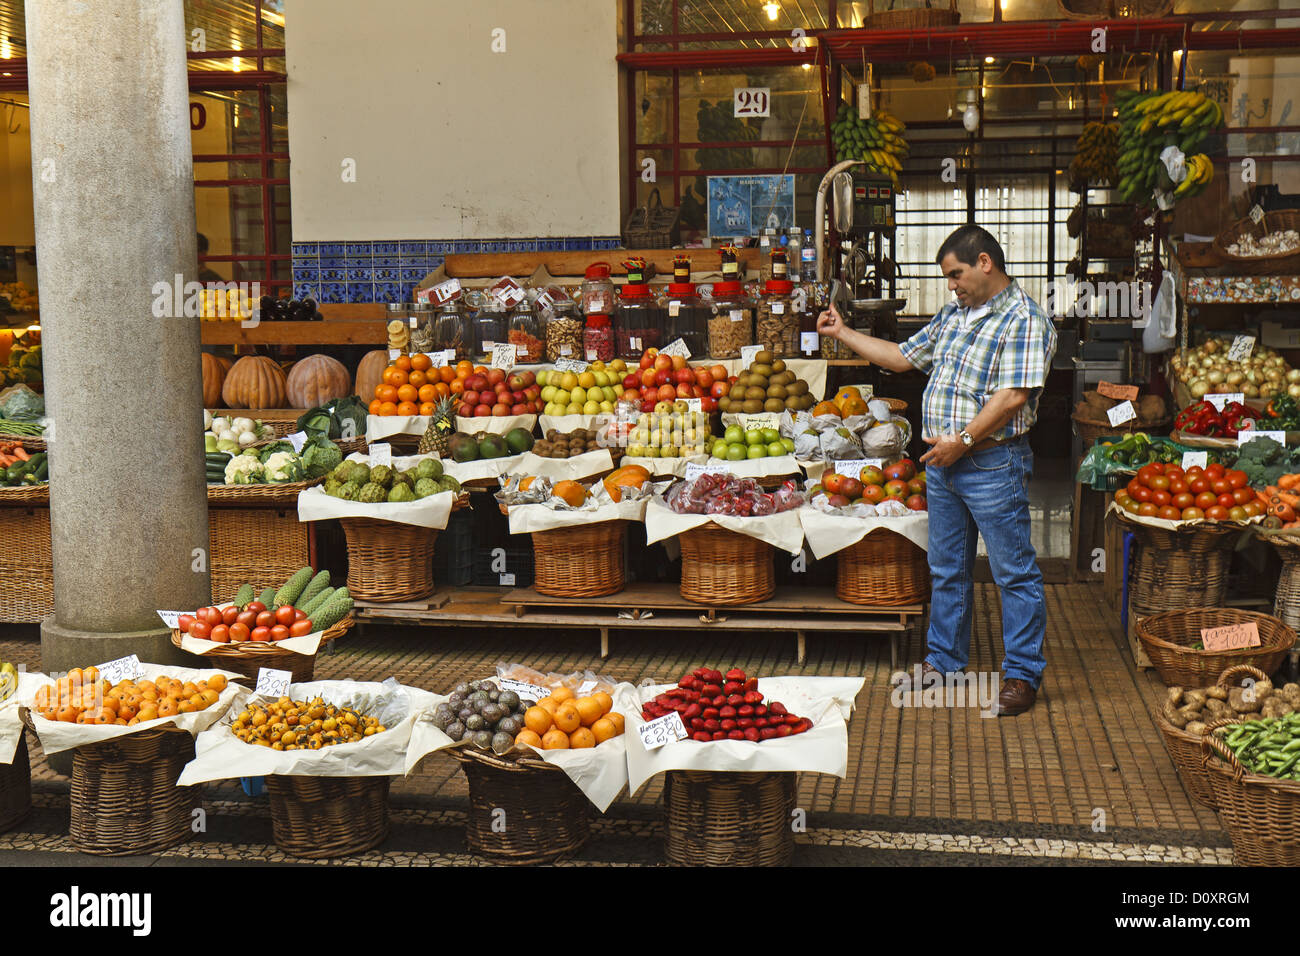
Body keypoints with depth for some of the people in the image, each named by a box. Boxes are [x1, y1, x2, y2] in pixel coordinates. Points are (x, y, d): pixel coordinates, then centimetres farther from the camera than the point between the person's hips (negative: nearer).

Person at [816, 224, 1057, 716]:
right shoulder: (952, 316, 14)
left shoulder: (1024, 320, -12)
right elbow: (902, 356, 22)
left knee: (1014, 573, 1)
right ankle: (944, 658, 29)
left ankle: (1022, 674, 10)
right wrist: (843, 333, 19)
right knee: (946, 569, 16)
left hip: (993, 466, -8)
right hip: (942, 461, 8)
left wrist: (962, 441, -21)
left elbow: (1013, 395, -21)